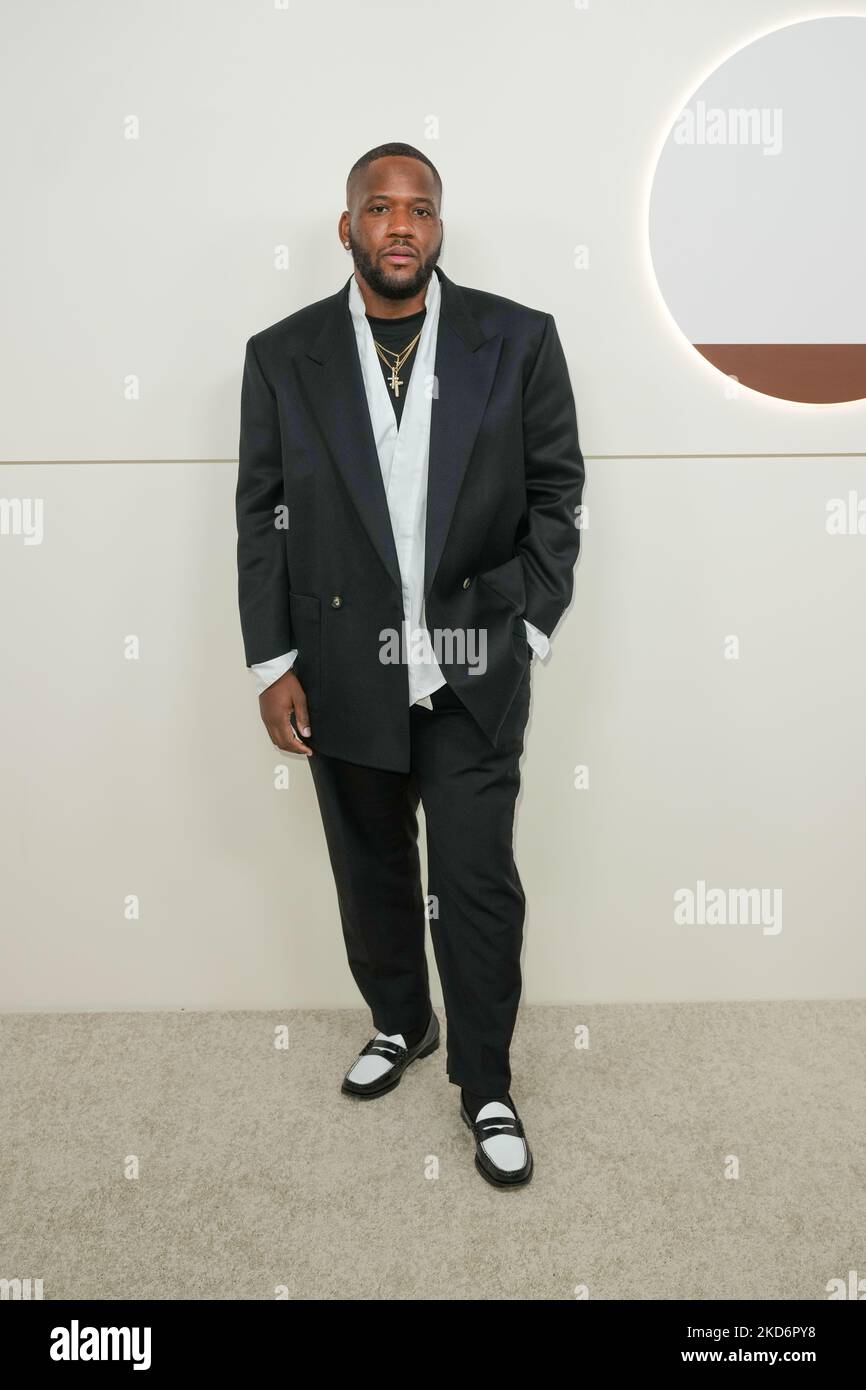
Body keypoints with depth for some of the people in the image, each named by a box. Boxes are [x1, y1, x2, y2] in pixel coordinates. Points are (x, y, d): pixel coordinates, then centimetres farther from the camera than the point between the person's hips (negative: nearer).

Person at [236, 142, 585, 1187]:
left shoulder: (519, 341, -1)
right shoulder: (281, 356, 2)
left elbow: (555, 491, 3)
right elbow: (261, 516, 3)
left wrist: (529, 629, -3)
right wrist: (272, 664, -2)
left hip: (473, 669, -1)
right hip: (343, 671, 2)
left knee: (478, 885, 3)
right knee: (371, 872, 16)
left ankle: (487, 1089, 24)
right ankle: (398, 1025, 42)